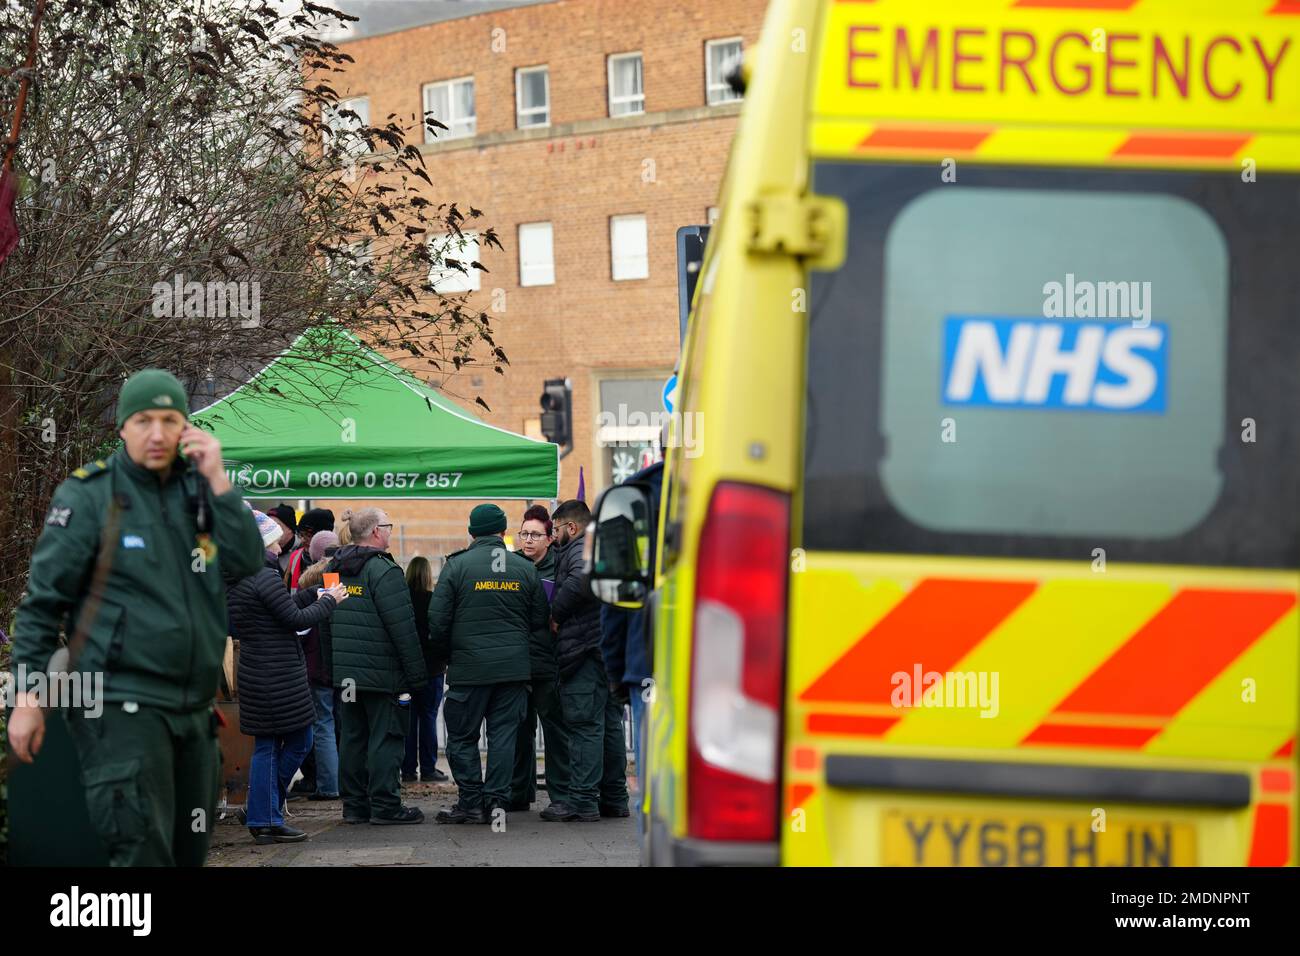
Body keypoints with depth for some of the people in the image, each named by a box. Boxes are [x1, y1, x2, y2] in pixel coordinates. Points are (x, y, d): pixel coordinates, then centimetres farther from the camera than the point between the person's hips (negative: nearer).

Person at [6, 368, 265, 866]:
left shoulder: (198, 489, 9)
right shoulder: (88, 494, -6)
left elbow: (247, 561, -2)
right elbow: (43, 598, -6)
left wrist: (218, 481, -10)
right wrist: (28, 697, -9)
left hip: (194, 708, 6)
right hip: (121, 707, -6)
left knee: (190, 852, 12)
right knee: (142, 852, -14)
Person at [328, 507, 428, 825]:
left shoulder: (335, 568, 11)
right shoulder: (383, 570, -14)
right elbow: (403, 627, -17)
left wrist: (332, 666, 21)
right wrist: (417, 674, -12)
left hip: (345, 672, 8)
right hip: (382, 673, -8)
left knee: (352, 736, 12)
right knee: (386, 738, -2)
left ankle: (354, 804, 15)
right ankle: (385, 805, -2)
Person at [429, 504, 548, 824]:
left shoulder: (456, 566, -4)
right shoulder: (526, 568, 5)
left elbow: (437, 620, -5)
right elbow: (540, 620, 9)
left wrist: (443, 656, 10)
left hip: (469, 666, -3)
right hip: (514, 666, 3)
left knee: (462, 737, 6)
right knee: (504, 734, 7)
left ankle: (471, 803, 5)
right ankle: (496, 801, 4)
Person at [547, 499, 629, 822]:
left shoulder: (580, 551, -9)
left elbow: (581, 580, -29)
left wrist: (556, 614, -17)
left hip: (586, 649, -10)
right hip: (613, 649, 10)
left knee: (585, 726, -9)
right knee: (610, 725, 13)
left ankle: (583, 801, -10)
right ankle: (614, 798, 17)